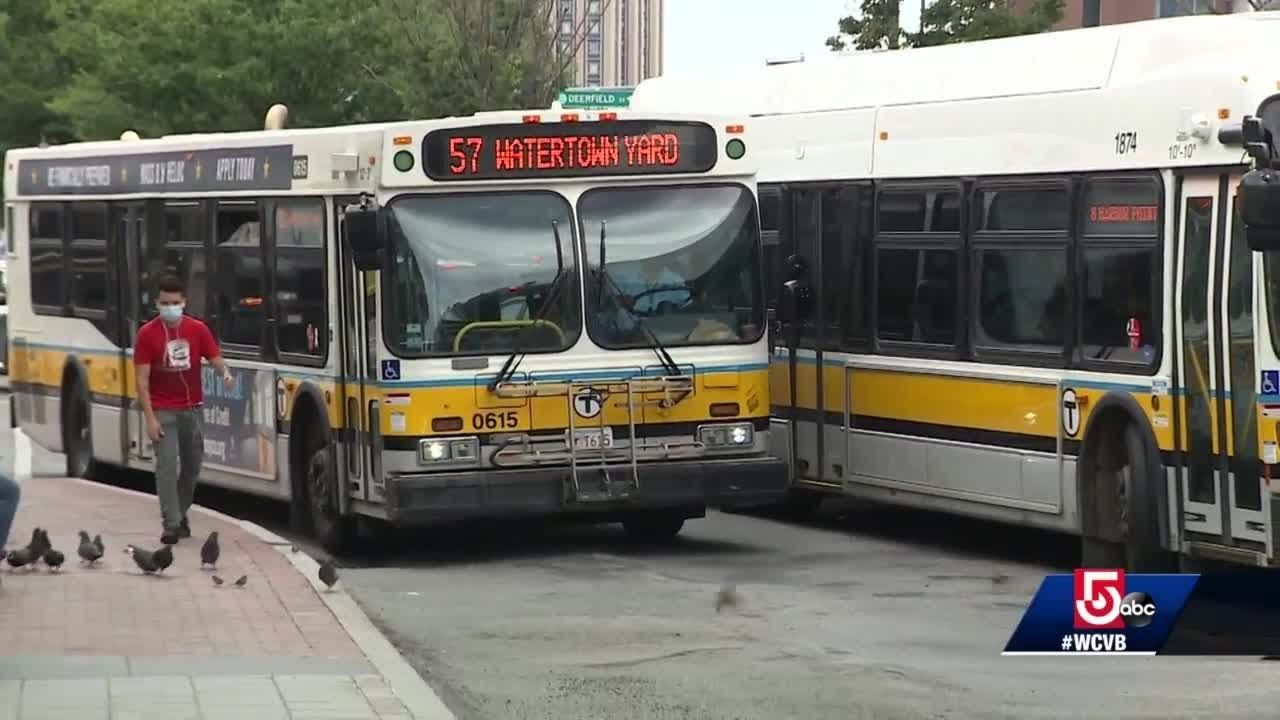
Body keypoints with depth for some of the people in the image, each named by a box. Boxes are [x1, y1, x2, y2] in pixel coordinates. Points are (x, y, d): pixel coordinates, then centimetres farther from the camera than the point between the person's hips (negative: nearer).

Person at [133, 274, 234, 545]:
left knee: (192, 465, 12)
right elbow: (142, 379, -9)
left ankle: (180, 515, 31)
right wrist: (150, 418, -15)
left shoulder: (198, 329, -1)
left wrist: (226, 374, -24)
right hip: (163, 411, -4)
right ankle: (171, 523, -14)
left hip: (192, 408, 4)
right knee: (167, 465, -13)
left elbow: (216, 360, 2)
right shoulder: (147, 334, -9)